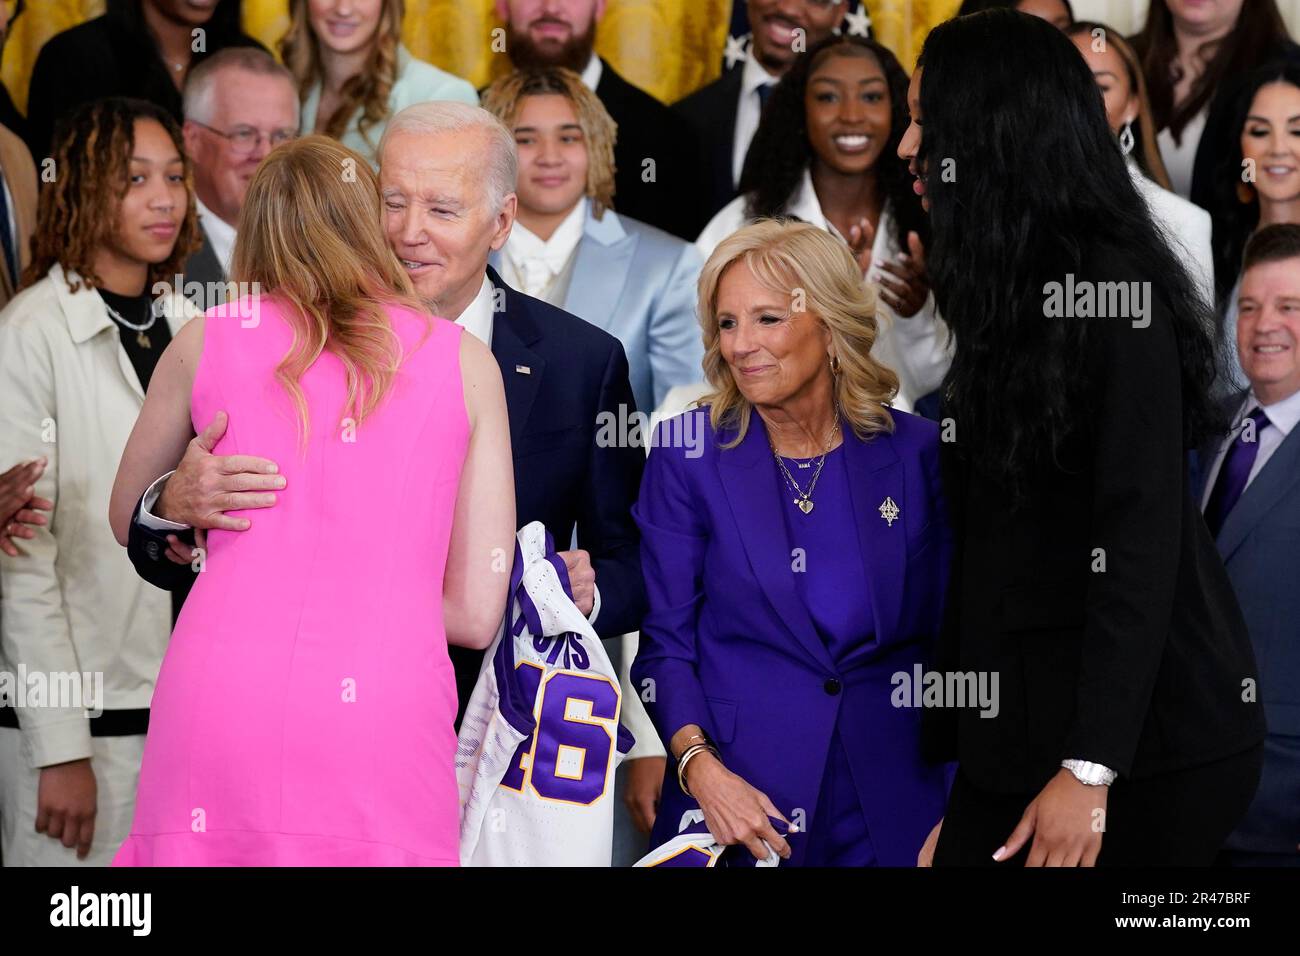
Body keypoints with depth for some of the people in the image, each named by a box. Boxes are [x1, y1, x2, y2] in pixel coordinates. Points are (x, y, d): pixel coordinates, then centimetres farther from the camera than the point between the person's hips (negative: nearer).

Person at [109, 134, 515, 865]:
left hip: (216, 707, 1)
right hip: (384, 719, -1)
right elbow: (476, 613, 10)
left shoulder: (207, 342, 13)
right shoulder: (466, 361, 12)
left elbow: (129, 523, 30)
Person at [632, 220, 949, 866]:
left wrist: (961, 811, -4)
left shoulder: (918, 453, 1)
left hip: (895, 803, 1)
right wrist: (699, 766, -19)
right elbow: (665, 639, -2)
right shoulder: (688, 454, -2)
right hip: (735, 792, -1)